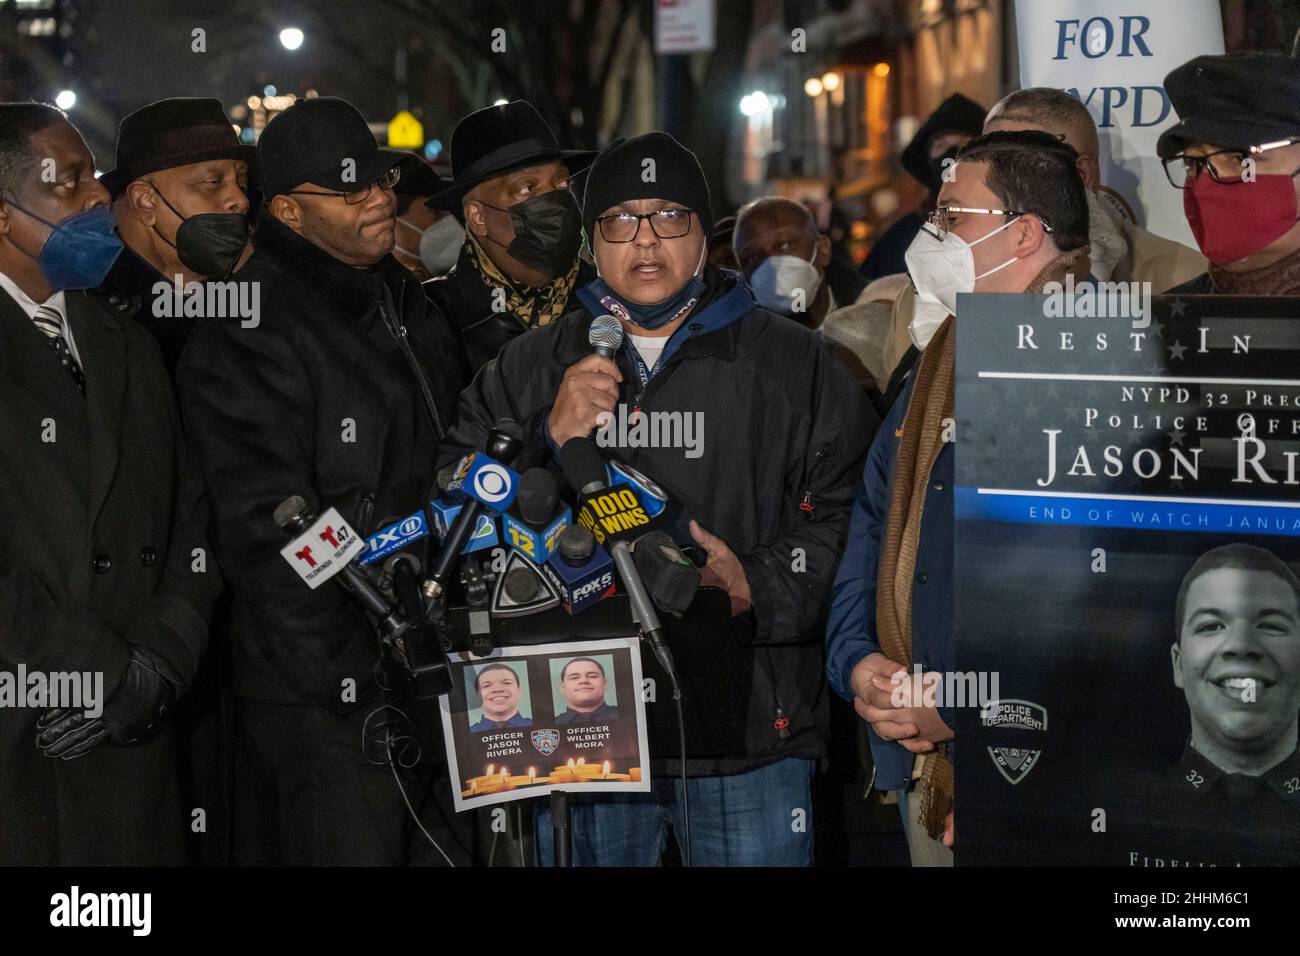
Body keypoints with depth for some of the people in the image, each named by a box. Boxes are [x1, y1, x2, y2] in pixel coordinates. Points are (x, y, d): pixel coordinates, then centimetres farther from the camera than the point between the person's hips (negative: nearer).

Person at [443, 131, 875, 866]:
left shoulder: (795, 363, 5)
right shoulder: (530, 370, 12)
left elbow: (853, 510, 0)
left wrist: (761, 586, -14)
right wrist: (547, 440, -8)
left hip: (751, 730, -2)